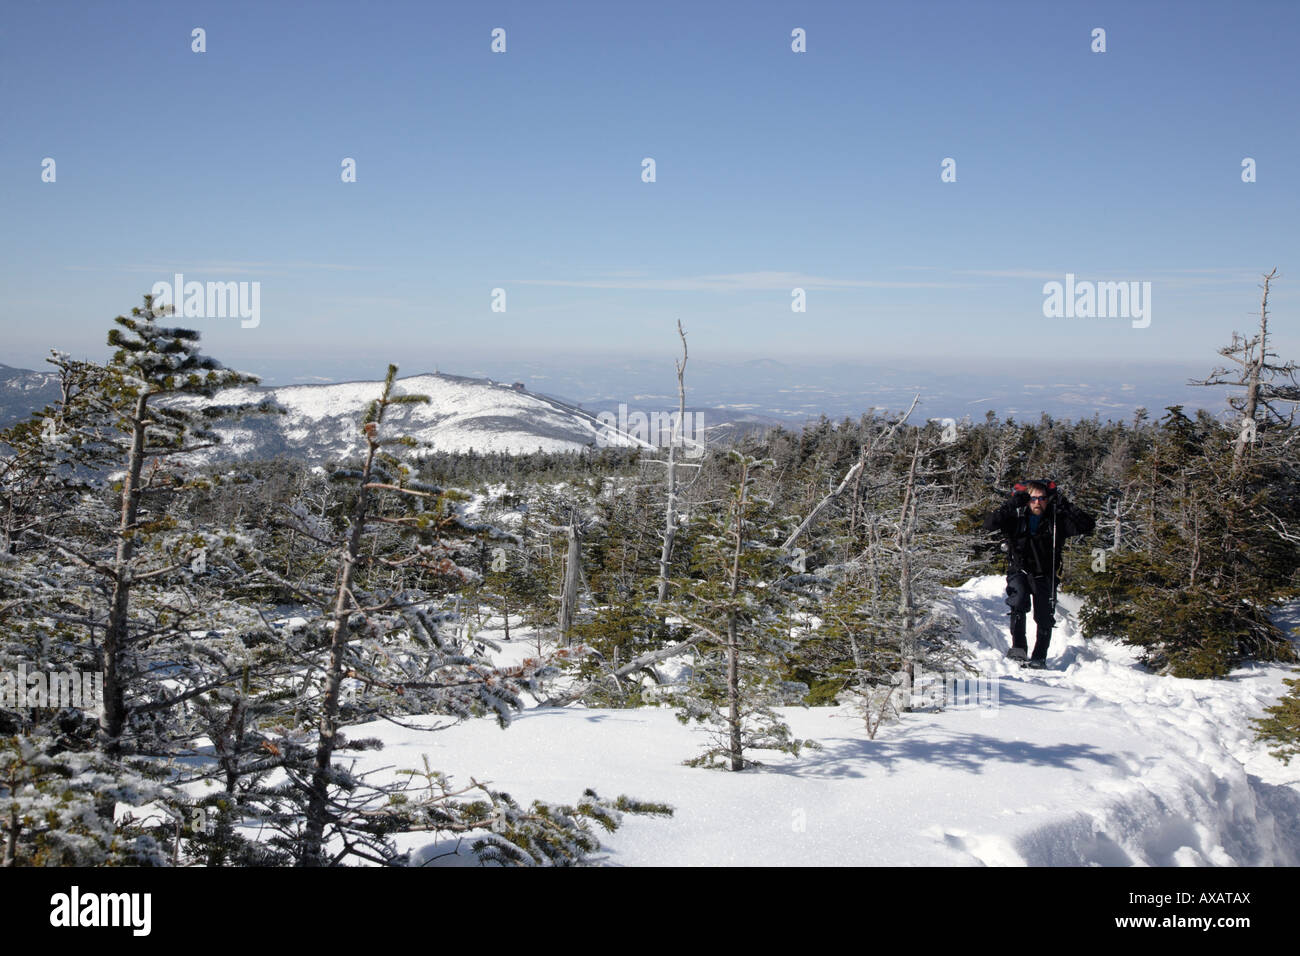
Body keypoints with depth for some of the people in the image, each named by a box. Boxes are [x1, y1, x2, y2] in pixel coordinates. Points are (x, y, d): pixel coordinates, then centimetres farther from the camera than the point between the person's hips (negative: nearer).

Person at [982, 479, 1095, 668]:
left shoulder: (1057, 520, -4)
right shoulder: (1016, 519, -5)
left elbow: (1088, 525, -12)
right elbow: (989, 525, -18)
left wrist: (1065, 506, -20)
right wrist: (1011, 505, -27)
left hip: (1045, 576, 2)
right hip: (1019, 572, -1)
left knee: (1045, 617, 0)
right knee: (1019, 602, -27)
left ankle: (1039, 657, 15)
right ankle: (1018, 646, -19)